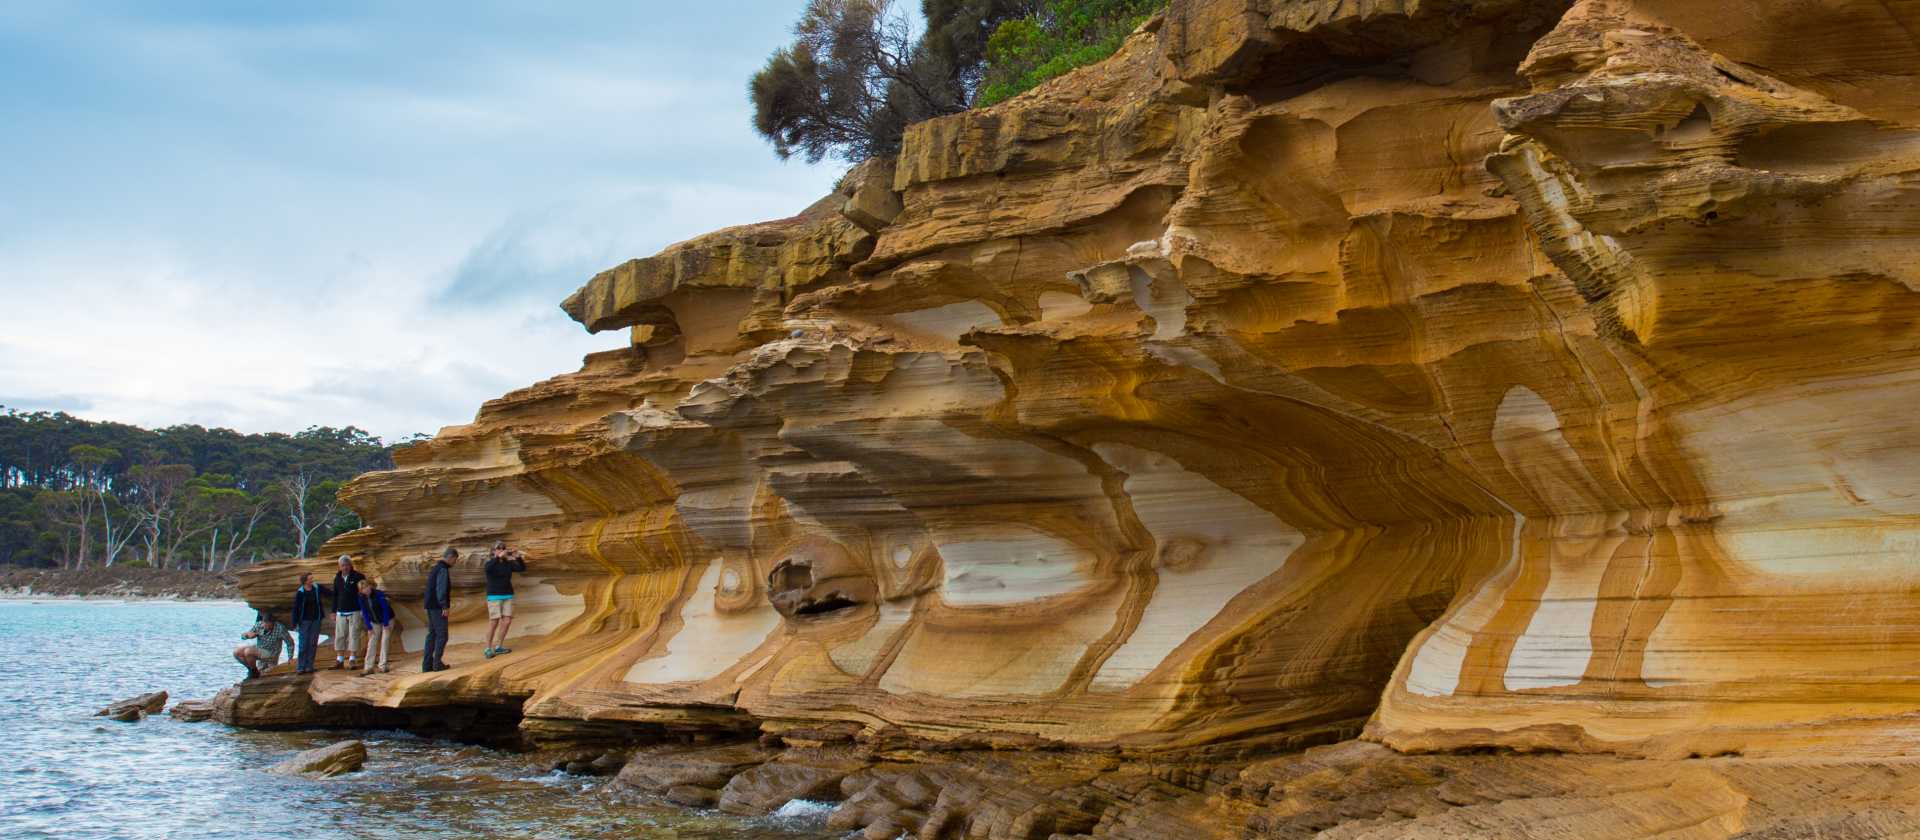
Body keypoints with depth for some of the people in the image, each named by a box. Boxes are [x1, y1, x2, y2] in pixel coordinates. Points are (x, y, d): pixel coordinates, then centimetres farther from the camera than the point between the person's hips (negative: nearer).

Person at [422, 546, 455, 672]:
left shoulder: (435, 568, 17)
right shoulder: (443, 569, -13)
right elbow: (441, 589, -22)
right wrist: (444, 606, -23)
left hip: (430, 606, 9)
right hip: (438, 606, -9)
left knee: (432, 634, 10)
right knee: (442, 635, -3)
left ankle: (427, 664, 9)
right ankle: (437, 663, -4)